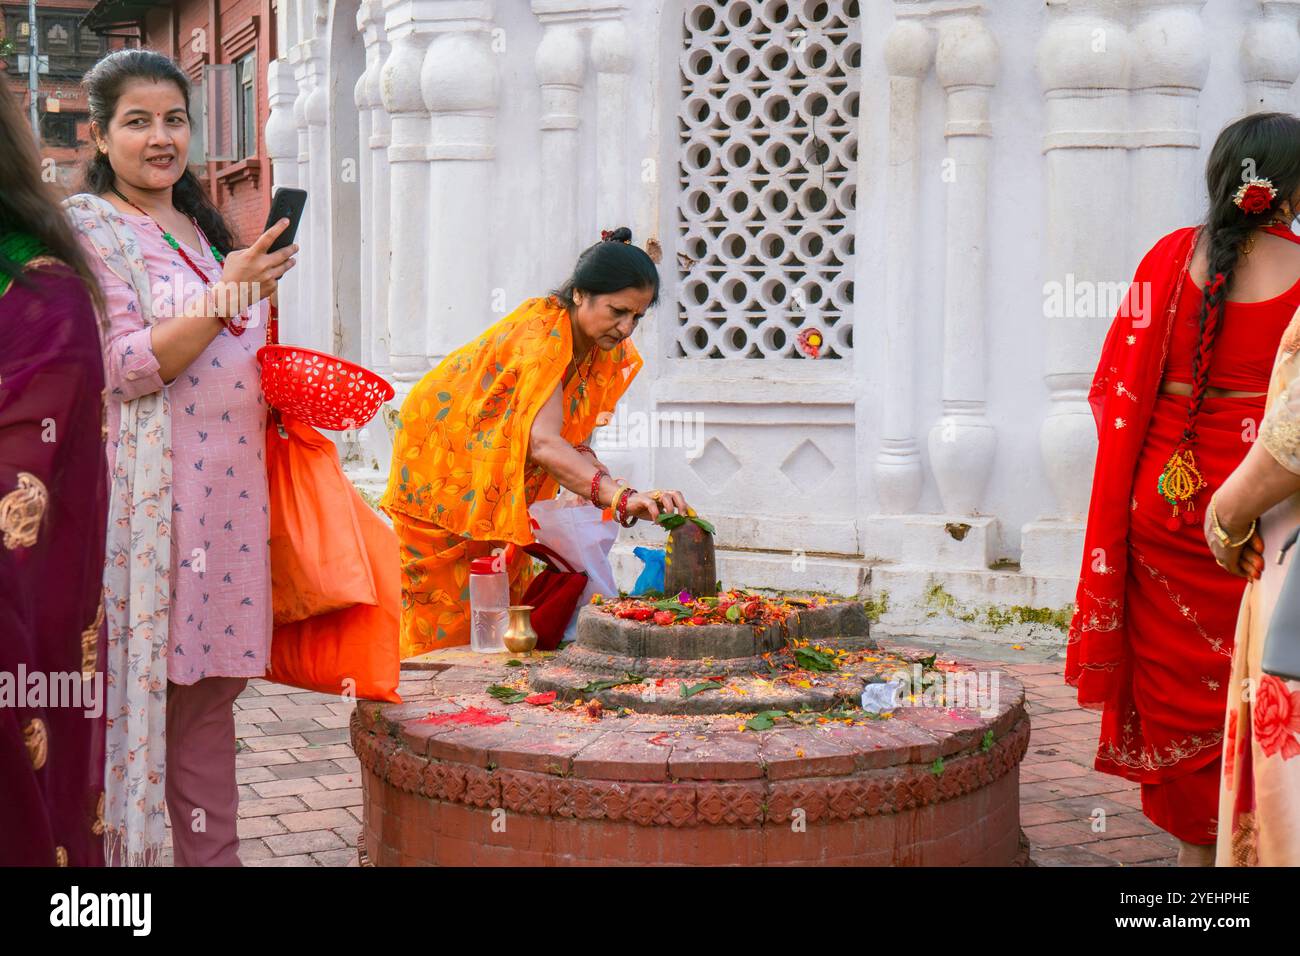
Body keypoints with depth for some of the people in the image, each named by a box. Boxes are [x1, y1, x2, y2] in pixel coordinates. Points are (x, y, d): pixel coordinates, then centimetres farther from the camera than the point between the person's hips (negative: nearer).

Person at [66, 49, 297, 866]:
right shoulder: (87, 228, -5)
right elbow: (125, 368, -15)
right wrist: (228, 294, -17)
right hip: (147, 498, -7)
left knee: (209, 687, 10)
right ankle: (120, 850, 9)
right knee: (135, 690, -2)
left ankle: (214, 852, 18)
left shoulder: (201, 228, 18)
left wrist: (281, 380, 9)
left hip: (226, 489, 7)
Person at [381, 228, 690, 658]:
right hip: (443, 461, -8)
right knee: (448, 605, -3)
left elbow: (573, 438, -4)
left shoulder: (605, 348, -8)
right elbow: (543, 442, -47)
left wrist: (600, 479, -25)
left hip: (500, 484, 8)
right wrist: (622, 497, -58)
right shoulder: (542, 333, -34)